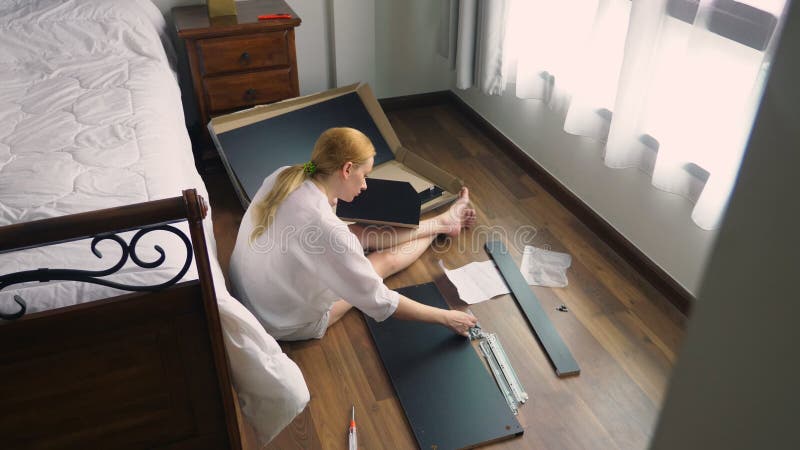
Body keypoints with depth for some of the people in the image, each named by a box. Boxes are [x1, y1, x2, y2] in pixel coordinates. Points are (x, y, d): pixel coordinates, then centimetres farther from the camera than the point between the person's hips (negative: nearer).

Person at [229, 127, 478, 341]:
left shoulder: (283, 176, -14)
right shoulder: (326, 228, -36)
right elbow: (379, 302, -26)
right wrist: (445, 317, -16)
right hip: (285, 326, -6)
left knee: (359, 233, 14)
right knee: (387, 259, 8)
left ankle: (441, 222, 32)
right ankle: (440, 225, 36)